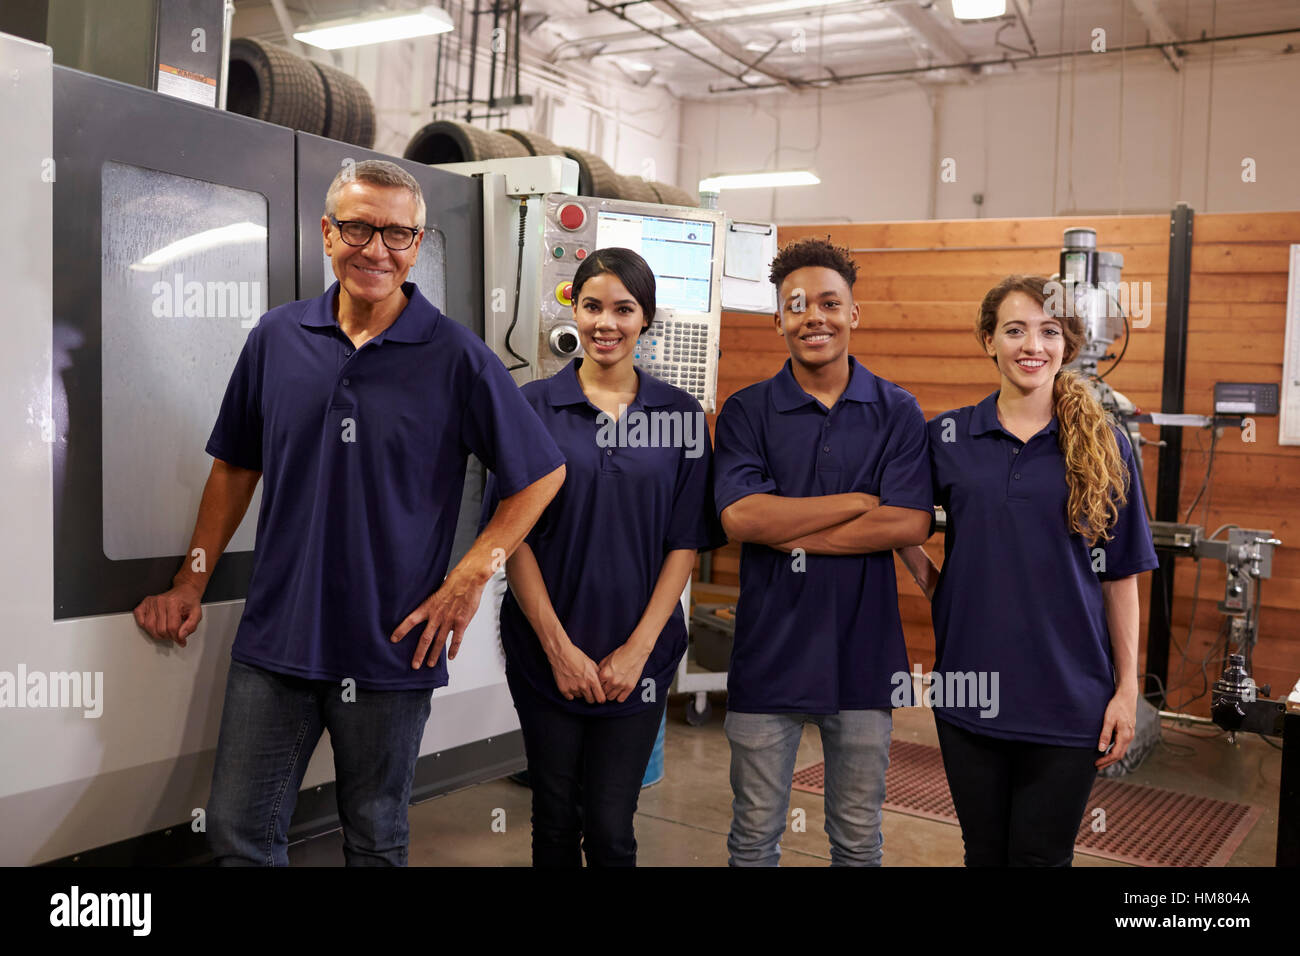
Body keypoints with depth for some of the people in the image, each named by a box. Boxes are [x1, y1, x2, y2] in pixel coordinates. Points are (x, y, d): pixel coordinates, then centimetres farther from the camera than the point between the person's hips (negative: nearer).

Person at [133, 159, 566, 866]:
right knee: (238, 833, 9)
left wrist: (470, 577, -9)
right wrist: (190, 583, 10)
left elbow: (543, 473, -2)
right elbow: (236, 467, 12)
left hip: (392, 647, -2)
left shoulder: (456, 356, -7)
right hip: (274, 640, 3)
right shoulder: (276, 337, 2)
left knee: (375, 840, 15)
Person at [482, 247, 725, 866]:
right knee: (555, 819, 13)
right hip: (545, 651, 0)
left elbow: (686, 543, 0)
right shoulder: (535, 406, -1)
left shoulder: (680, 414, 2)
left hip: (639, 658, 0)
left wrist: (638, 648, -7)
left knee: (611, 828, 3)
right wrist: (559, 647, -9)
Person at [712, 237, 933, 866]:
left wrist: (792, 535, -14)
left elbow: (910, 524, -12)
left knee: (858, 838, 16)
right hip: (768, 652, 0)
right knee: (754, 837, 12)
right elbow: (739, 516, -16)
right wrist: (860, 501, -12)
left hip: (863, 654, 1)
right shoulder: (747, 411, -1)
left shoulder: (897, 412, 1)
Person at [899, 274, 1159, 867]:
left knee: (1042, 856, 9)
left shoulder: (1104, 445, -1)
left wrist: (1127, 687, -1)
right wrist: (932, 584, 2)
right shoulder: (947, 437, 1)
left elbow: (1120, 576, 1)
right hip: (971, 687, 1)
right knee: (984, 852, 13)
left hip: (1070, 697, -1)